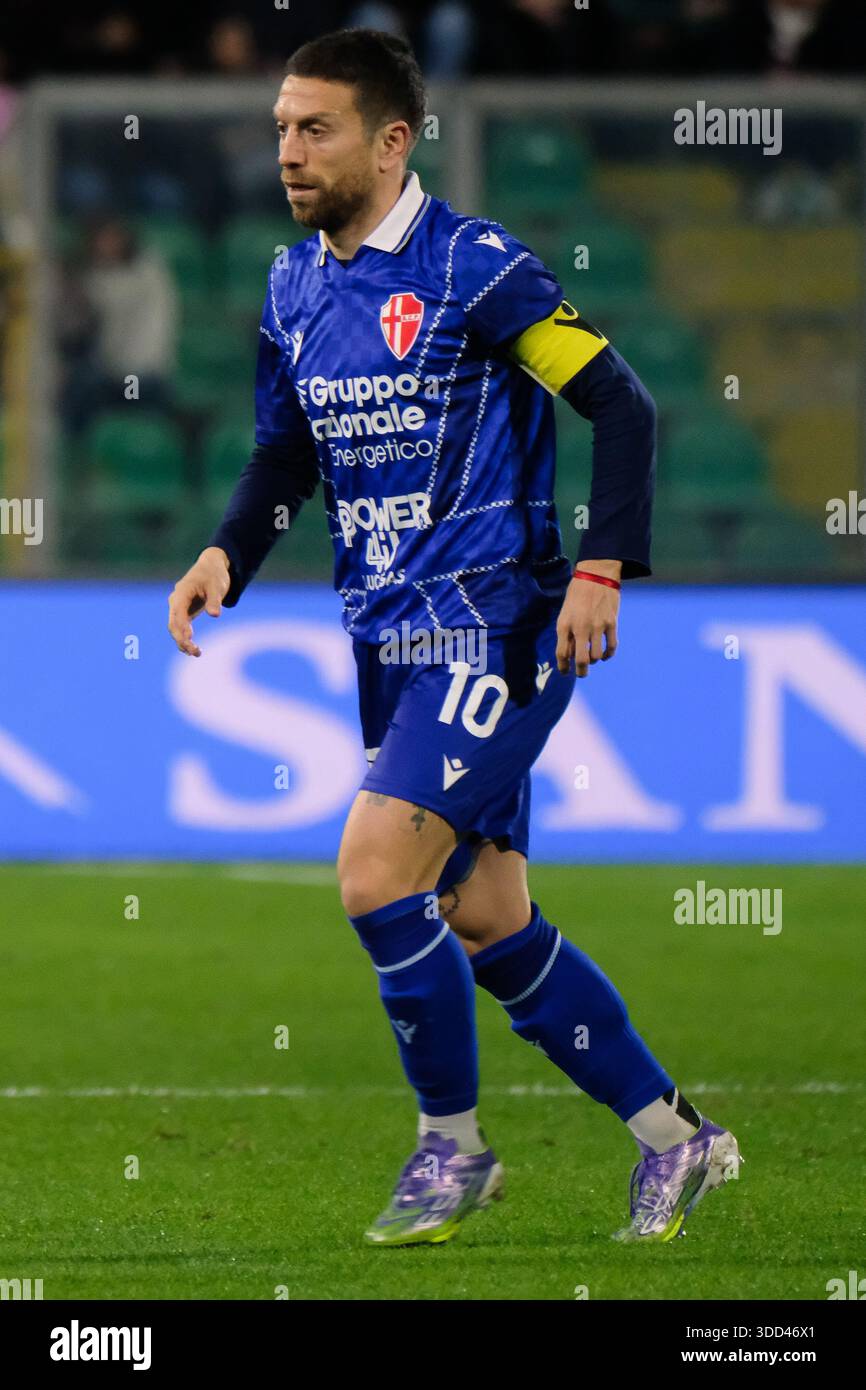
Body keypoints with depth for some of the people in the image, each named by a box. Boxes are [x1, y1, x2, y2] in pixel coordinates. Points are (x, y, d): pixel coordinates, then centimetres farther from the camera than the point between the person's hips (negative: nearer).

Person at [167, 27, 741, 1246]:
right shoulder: (294, 290, 9)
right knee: (485, 925, 9)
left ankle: (453, 1143, 0)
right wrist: (228, 555, 2)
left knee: (376, 872, -18)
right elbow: (287, 455, 20)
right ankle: (674, 1137, 22)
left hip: (495, 629, -8)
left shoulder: (476, 269, -13)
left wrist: (602, 569, -19)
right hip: (391, 641, 8)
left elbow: (621, 405, -12)